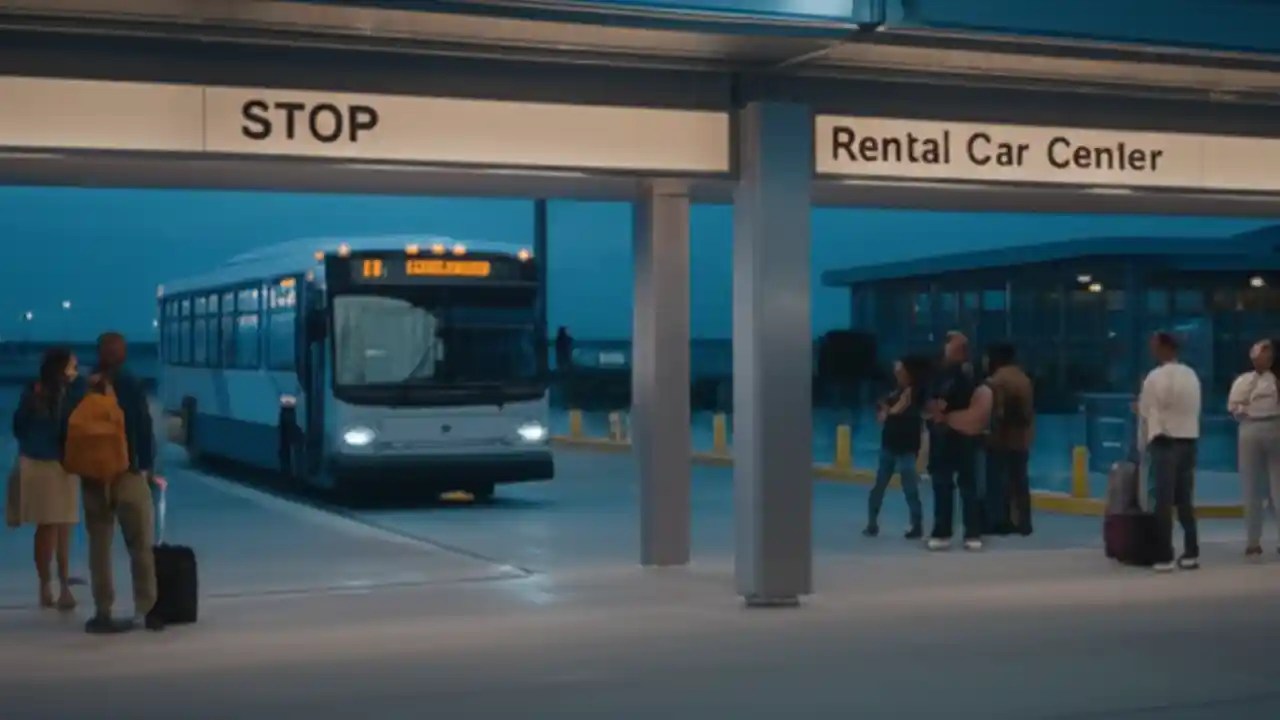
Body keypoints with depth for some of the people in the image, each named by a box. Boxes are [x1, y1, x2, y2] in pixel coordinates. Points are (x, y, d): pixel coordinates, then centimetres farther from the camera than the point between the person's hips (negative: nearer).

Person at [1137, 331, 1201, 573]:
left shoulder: (1155, 377, -11)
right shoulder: (1191, 376, 4)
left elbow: (1144, 412, -1)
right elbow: (1195, 408, 8)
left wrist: (1150, 431, 18)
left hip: (1164, 441, -5)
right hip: (1189, 439, 5)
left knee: (1165, 500, -1)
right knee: (1186, 499, 12)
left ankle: (1165, 557, -2)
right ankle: (1191, 553, 13)